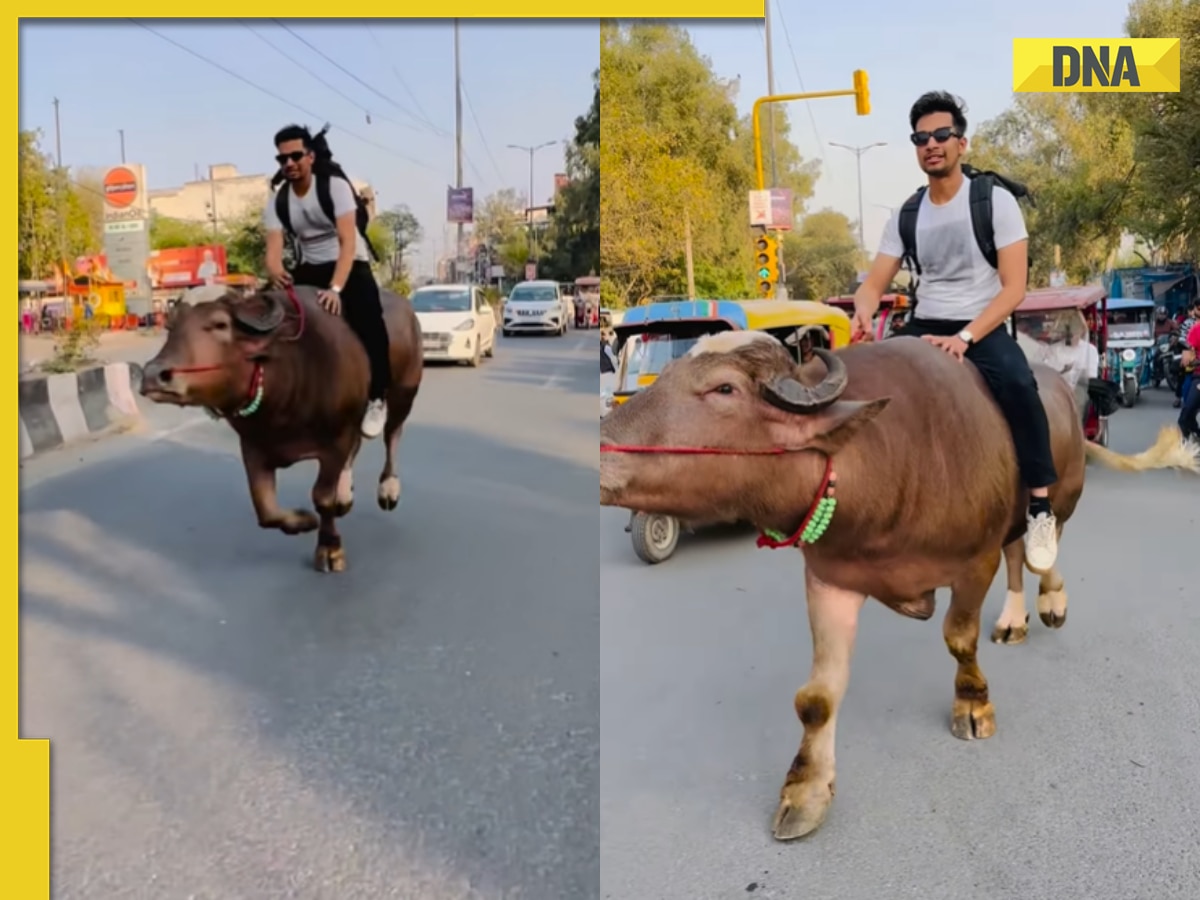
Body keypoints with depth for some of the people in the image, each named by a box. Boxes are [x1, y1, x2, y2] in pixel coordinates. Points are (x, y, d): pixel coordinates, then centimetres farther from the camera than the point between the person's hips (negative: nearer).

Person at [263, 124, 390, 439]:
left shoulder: (336, 186, -16)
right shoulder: (277, 200, -3)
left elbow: (348, 242, -26)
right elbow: (273, 249, -11)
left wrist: (336, 289, -40)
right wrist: (276, 272, -38)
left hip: (349, 265, -5)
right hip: (309, 269, 5)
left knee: (367, 315, -32)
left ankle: (377, 398, -20)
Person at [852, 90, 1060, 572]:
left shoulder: (995, 200, -4)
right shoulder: (905, 216, 8)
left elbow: (1014, 287, -10)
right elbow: (873, 284, 8)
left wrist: (964, 337, -24)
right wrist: (863, 314, -18)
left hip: (983, 328, -4)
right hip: (924, 328, 4)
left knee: (1016, 383, -35)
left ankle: (1040, 506, -20)